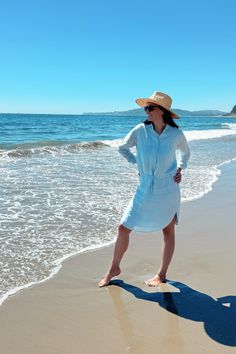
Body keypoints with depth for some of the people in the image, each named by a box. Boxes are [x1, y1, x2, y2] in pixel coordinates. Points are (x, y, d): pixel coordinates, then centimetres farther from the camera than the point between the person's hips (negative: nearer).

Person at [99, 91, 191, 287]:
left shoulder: (176, 134, -6)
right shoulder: (140, 130, -6)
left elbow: (185, 152, 16)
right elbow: (123, 147, 11)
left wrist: (179, 168, 1)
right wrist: (137, 163, 4)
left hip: (168, 190, -1)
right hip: (145, 190, 1)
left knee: (168, 231, 9)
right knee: (123, 228, 2)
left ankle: (162, 274, 28)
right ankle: (114, 268, 23)